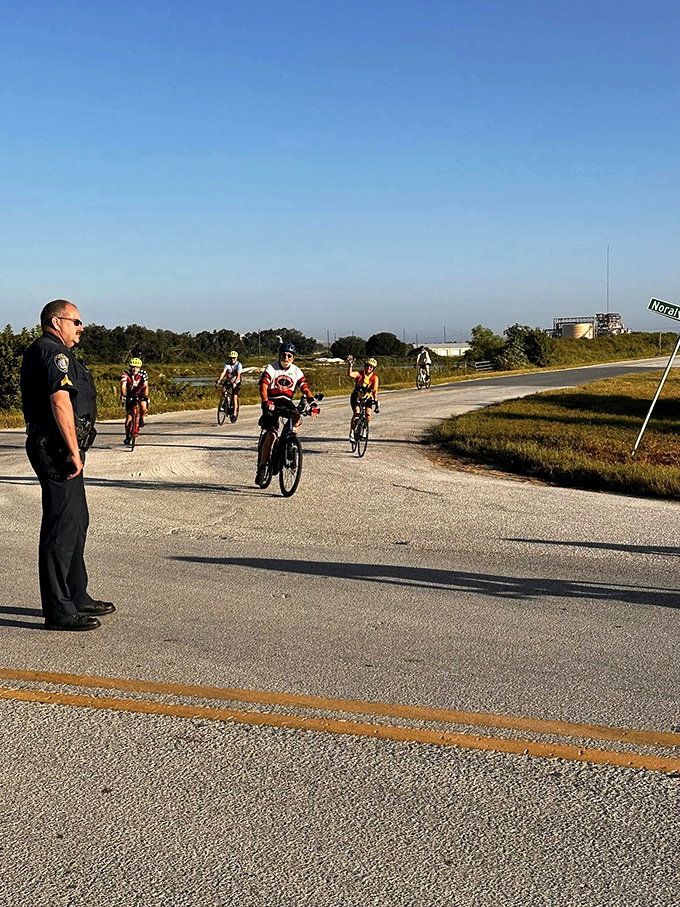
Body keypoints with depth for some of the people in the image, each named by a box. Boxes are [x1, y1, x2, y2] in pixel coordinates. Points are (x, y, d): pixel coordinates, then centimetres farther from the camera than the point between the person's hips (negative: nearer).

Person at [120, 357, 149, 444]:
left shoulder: (143, 374, -19)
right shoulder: (126, 374, -20)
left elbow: (146, 386, -29)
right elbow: (123, 385, -32)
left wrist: (146, 396, -46)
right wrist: (123, 395, -51)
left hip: (141, 394, 0)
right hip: (130, 396, 0)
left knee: (143, 406, -32)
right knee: (129, 417, -6)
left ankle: (141, 419, -2)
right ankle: (127, 437, 5)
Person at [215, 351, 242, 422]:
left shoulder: (238, 365, -20)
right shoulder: (227, 364, -13)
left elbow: (238, 375, -32)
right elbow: (223, 372, -25)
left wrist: (235, 383, -48)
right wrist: (218, 381, -41)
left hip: (236, 382, -3)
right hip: (228, 381, 3)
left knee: (234, 397, -15)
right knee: (223, 390, -25)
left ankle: (234, 413, -9)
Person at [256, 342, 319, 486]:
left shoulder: (297, 372, 2)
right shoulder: (271, 368, -8)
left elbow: (305, 389, -6)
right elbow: (263, 387, -19)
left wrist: (312, 404, -24)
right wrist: (266, 402, -38)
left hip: (286, 403, 3)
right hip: (272, 403, -3)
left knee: (296, 417, -31)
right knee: (271, 434, -18)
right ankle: (261, 467, -9)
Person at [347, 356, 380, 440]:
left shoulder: (375, 378, -12)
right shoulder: (359, 374, -16)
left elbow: (375, 390, -22)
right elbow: (350, 374, -37)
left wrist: (376, 401, -36)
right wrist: (350, 364, -51)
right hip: (356, 397, -1)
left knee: (368, 417, -15)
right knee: (356, 413, -25)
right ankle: (351, 433, -16)